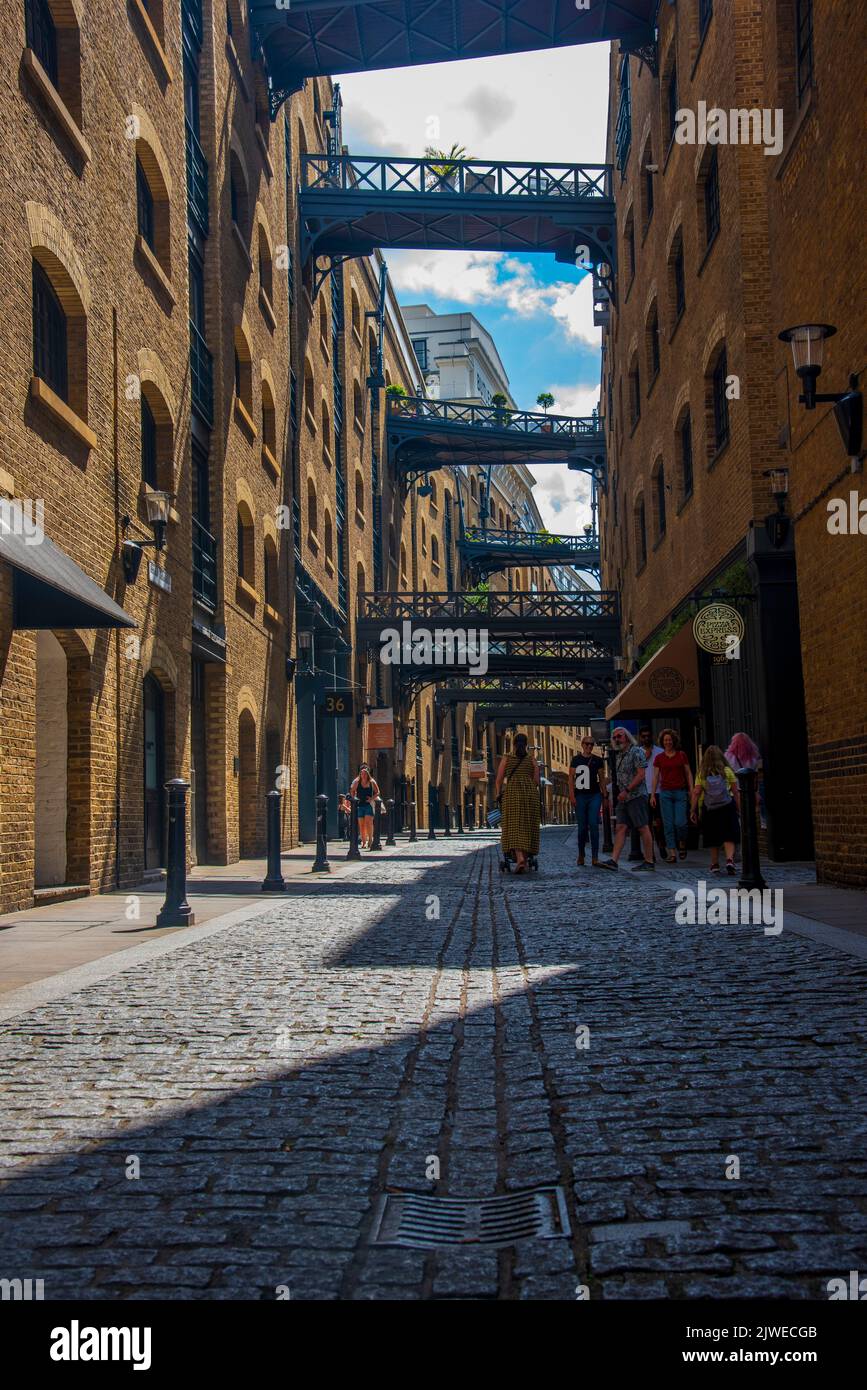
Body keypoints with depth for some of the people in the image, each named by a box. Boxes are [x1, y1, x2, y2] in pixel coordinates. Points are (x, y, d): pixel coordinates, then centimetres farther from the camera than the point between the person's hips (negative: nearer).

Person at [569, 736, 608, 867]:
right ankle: (581, 854, 22)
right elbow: (571, 778, 4)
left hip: (594, 796, 0)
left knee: (594, 825, -10)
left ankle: (595, 857, -11)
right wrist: (572, 796, -5)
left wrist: (605, 796, 8)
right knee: (582, 827, 6)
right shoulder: (576, 760, 5)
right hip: (580, 796, 0)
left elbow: (602, 779, 13)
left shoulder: (598, 761, 8)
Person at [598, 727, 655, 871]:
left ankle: (649, 862, 0)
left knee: (643, 828, -4)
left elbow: (641, 775, -15)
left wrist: (626, 791, -18)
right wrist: (621, 793, 13)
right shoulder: (619, 755, 18)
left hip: (636, 796, -8)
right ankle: (613, 860, -7)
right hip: (623, 798, 8)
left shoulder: (636, 752, -7)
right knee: (621, 828, -1)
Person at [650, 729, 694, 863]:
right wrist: (653, 794, 2)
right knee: (668, 824, -2)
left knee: (680, 822, -10)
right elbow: (656, 777, 7)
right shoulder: (659, 758, 6)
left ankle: (682, 844, 19)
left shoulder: (682, 755, 5)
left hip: (680, 792, -1)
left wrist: (691, 790, 0)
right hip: (665, 793, 1)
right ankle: (671, 853, 1)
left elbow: (688, 773, 8)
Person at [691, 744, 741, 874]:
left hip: (709, 808, 1)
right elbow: (736, 792, 0)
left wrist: (693, 811, 2)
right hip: (727, 806, -1)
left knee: (713, 838, 12)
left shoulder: (702, 773, -1)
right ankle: (729, 859, -21)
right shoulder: (727, 771, -2)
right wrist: (739, 809, 7)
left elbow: (696, 793, -3)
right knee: (729, 835, -2)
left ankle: (714, 864, 17)